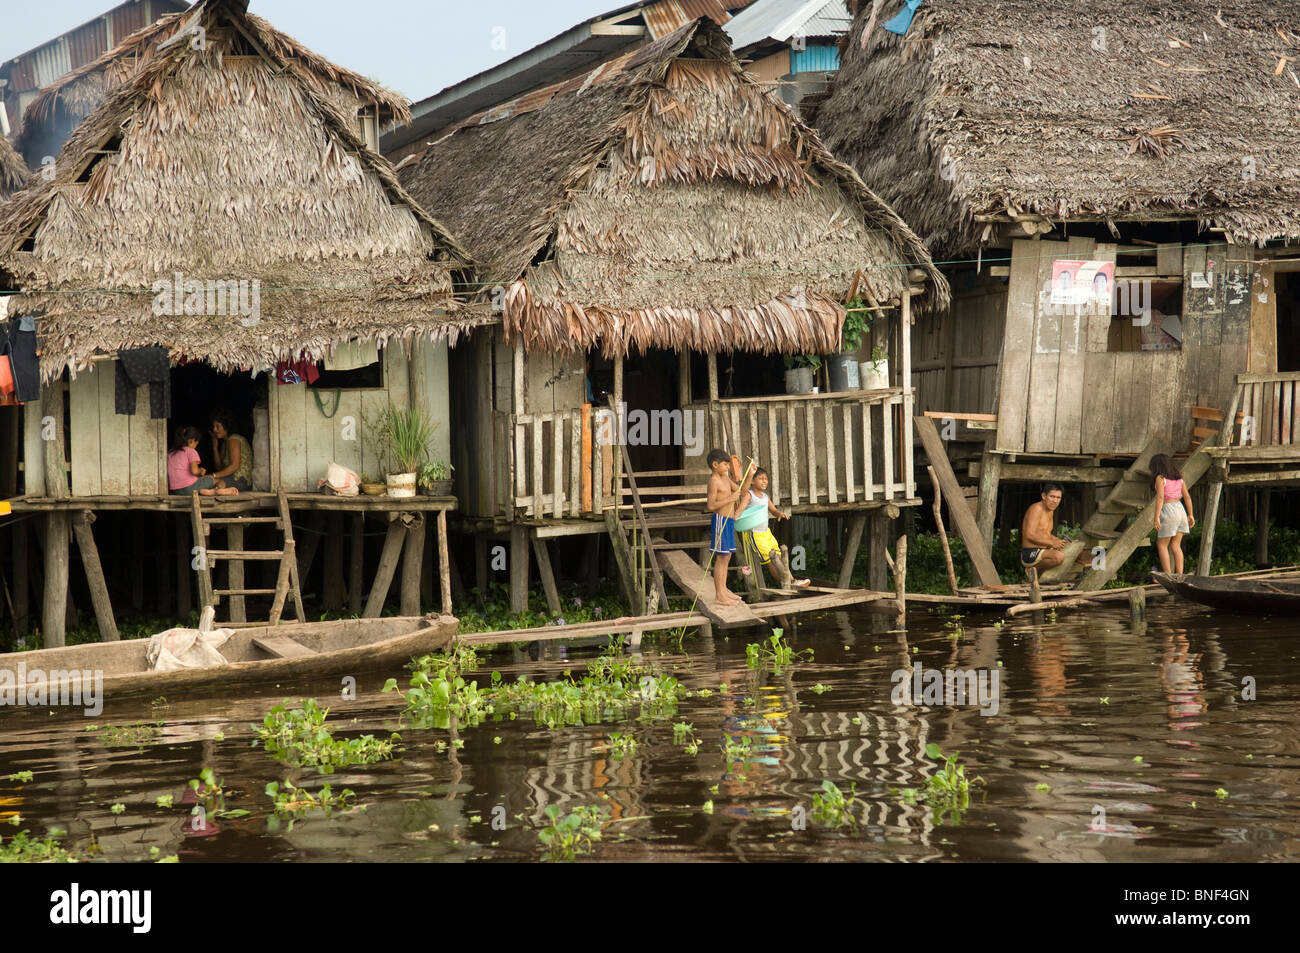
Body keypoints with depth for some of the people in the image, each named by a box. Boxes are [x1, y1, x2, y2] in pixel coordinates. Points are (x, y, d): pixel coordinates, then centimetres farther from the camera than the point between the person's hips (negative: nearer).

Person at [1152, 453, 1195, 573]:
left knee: (1161, 545, 4)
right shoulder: (1178, 477, 11)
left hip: (1168, 510, -7)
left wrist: (1156, 517, -21)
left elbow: (1160, 497, -18)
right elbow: (1187, 497, 12)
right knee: (1176, 546, 10)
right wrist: (1190, 515, 17)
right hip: (1180, 509, 7)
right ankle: (1179, 576, 5)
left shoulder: (1160, 478, -8)